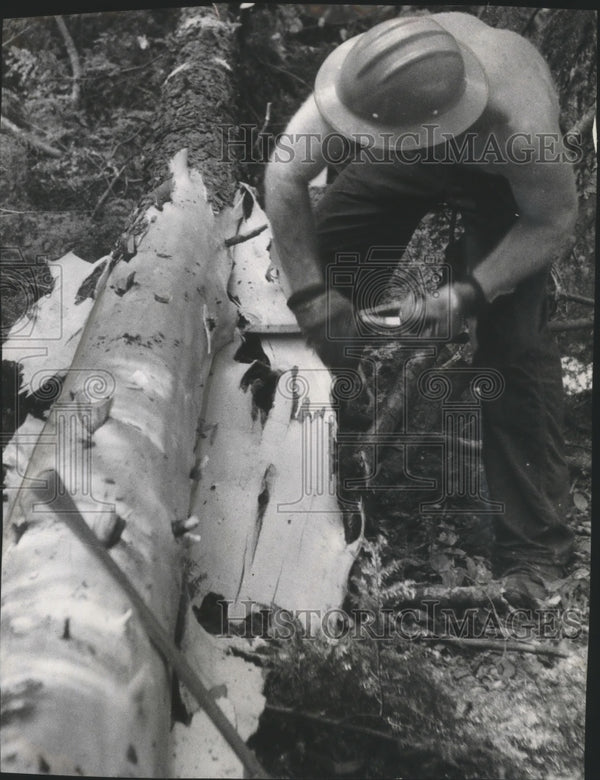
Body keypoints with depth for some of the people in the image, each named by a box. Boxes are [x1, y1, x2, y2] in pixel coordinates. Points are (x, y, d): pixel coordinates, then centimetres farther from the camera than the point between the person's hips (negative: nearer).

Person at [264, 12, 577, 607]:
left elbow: (554, 222, -25)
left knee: (512, 343, -17)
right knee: (324, 252, -10)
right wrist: (308, 292, -33)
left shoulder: (524, 130, -44)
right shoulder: (367, 72, -36)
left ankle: (534, 547, -5)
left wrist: (470, 293, -36)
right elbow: (284, 173, -27)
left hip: (503, 179, -4)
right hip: (409, 159, 4)